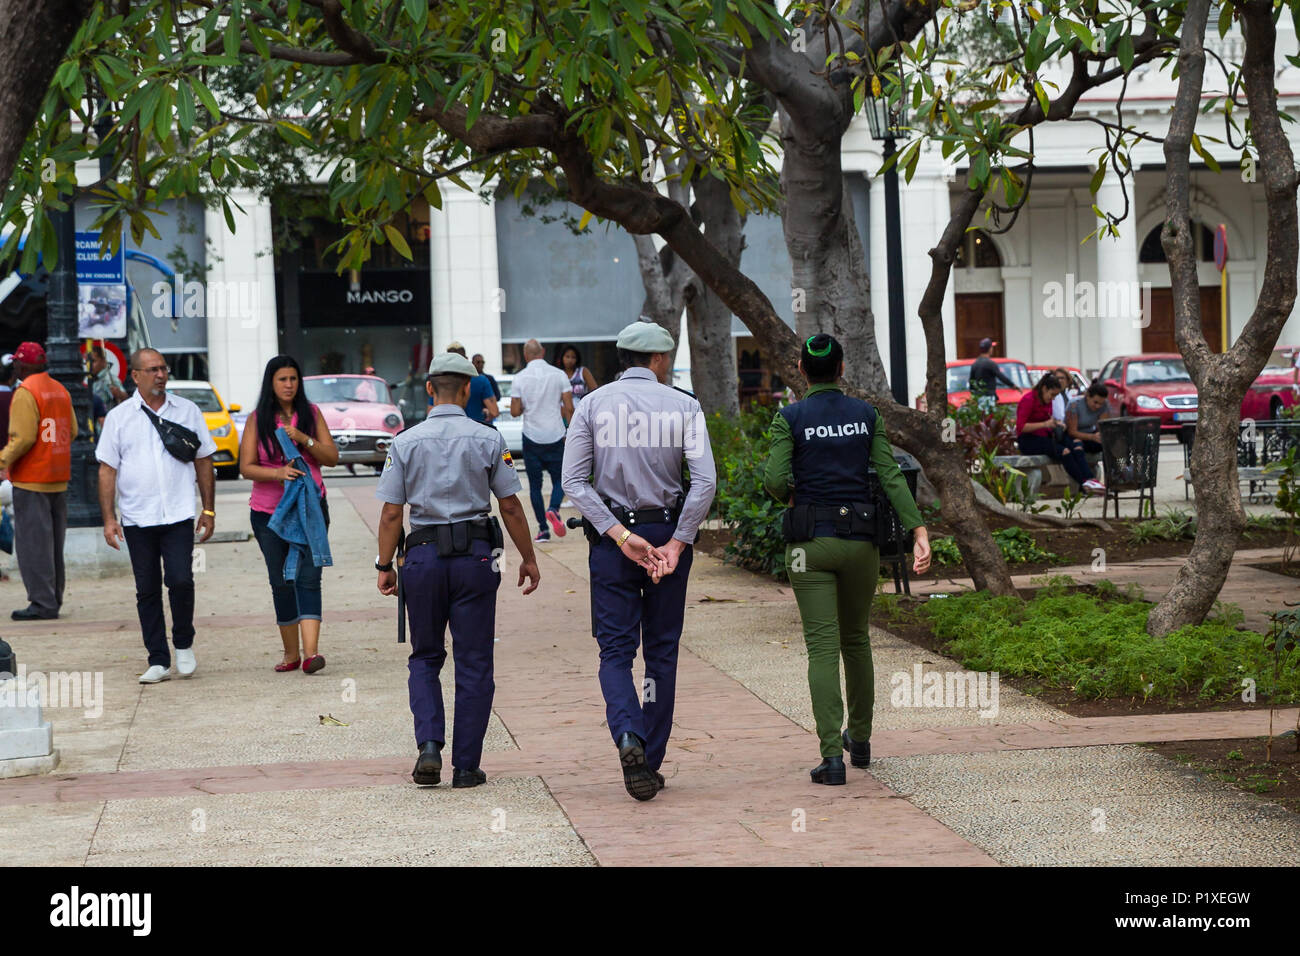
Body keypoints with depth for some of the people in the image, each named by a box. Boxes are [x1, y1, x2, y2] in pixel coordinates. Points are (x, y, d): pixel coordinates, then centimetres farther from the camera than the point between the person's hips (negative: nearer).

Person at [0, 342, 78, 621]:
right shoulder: (60, 390, 11)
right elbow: (72, 431, 13)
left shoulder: (25, 392, -14)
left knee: (32, 541, -5)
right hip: (59, 477, 8)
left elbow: (23, 438, -20)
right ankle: (54, 599, 19)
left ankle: (43, 603, -7)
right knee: (54, 541, 14)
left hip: (32, 479, -8)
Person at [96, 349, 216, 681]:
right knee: (147, 590, 4)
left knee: (180, 580, -13)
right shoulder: (118, 417, 5)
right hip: (137, 518, 1)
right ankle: (158, 660, 11)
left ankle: (184, 644, 10)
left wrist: (208, 510, 8)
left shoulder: (187, 411, 7)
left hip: (179, 515, -1)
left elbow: (204, 462, 12)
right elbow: (107, 469, 4)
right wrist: (108, 518, -3)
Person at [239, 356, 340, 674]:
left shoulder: (311, 414, 5)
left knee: (308, 578, -13)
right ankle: (291, 653, 17)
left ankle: (310, 651, -23)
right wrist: (278, 473, -22)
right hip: (268, 512, 1)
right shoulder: (257, 420, 2)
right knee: (281, 583, 6)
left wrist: (303, 439, -14)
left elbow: (332, 457, 2)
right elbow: (246, 467, -4)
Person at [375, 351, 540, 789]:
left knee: (425, 658, 15)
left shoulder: (405, 442, 1)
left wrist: (385, 565, 7)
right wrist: (528, 558, 10)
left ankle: (429, 745, -4)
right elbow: (510, 507, 1)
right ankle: (466, 766, 7)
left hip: (423, 555, 1)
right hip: (475, 555, -1)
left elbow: (391, 512, -1)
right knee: (473, 663, 6)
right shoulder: (488, 440, -1)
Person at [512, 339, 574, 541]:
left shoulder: (520, 378, -5)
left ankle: (543, 529, 5)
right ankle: (553, 509, -17)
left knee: (535, 485, 8)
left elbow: (515, 411, -5)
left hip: (532, 438, 0)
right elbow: (569, 408, -4)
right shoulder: (559, 375, -3)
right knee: (559, 480, 11)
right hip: (555, 436, 0)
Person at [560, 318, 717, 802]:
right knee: (662, 650, 11)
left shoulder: (593, 405, 1)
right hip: (669, 533, 0)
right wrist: (676, 543, -9)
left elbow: (574, 480, -8)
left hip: (611, 538, 0)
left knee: (615, 649, 4)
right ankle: (652, 761, 12)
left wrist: (620, 535, -10)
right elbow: (704, 480, -12)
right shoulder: (683, 406, -2)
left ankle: (628, 736, -22)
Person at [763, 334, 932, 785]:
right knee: (855, 638, 20)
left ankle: (832, 755, -14)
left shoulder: (790, 417, -5)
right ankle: (859, 739, 34)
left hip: (811, 541, -3)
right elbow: (891, 477, -4)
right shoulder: (866, 415, 4)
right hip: (861, 541, 3)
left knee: (823, 647, -4)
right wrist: (919, 533, -9)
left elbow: (776, 482, -13)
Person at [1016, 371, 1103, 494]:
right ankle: (1084, 483, -34)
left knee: (1077, 448, -20)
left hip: (1044, 438, 8)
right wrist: (1045, 424, -23)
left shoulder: (1047, 401, 15)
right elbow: (1021, 427, -18)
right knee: (1064, 451, -31)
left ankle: (1089, 479, -39)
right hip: (1028, 441, -8)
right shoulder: (1028, 400, -10)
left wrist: (1055, 424, 4)